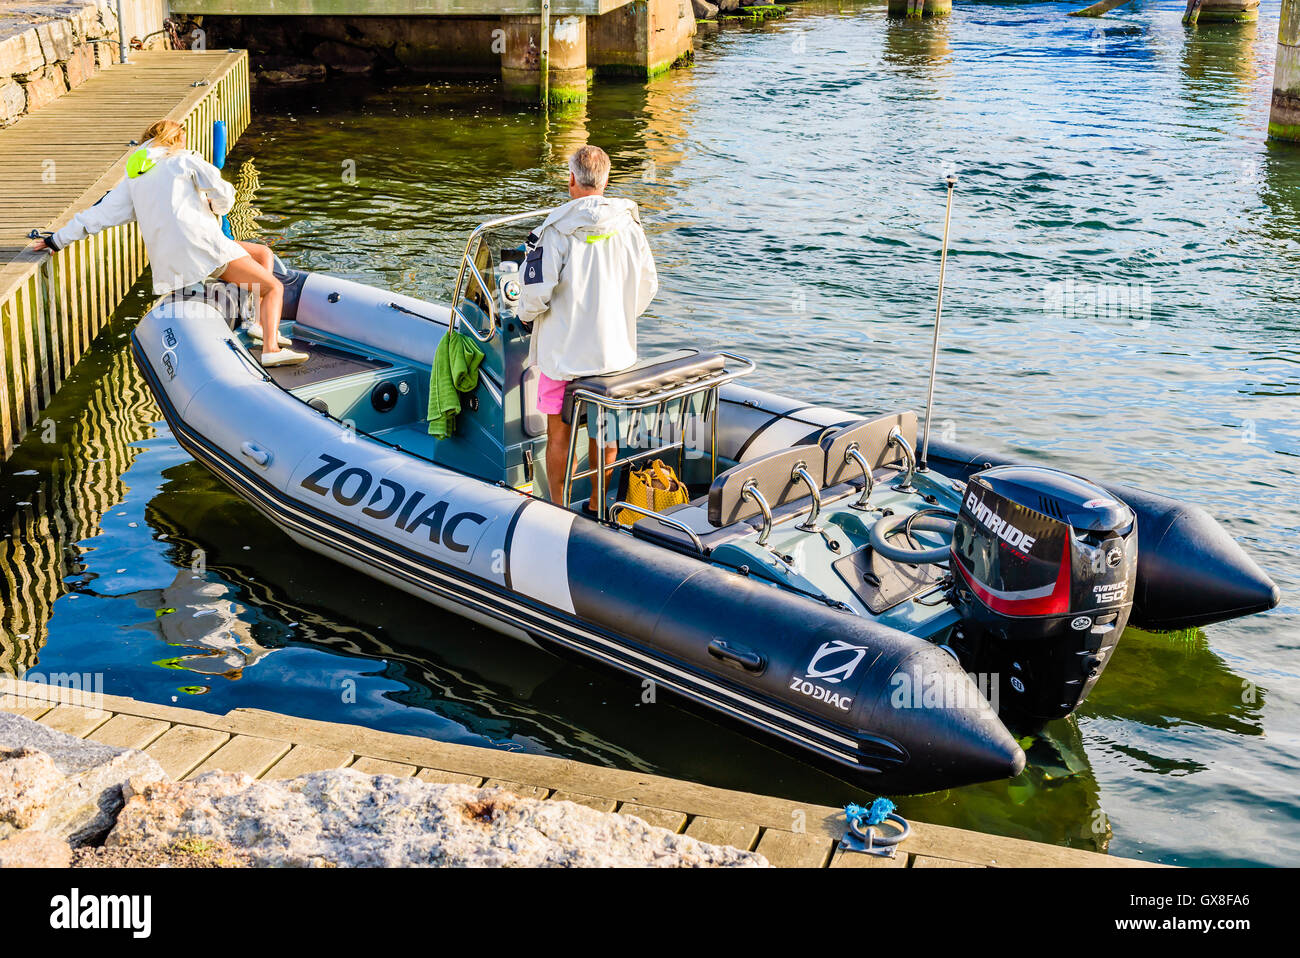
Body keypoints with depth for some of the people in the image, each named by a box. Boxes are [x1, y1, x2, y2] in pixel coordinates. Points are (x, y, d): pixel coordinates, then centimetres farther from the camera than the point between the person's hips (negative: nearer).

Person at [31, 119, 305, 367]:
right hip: (200, 245, -7)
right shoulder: (185, 160, 8)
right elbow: (224, 194, 1)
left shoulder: (133, 178, 23)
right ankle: (271, 348, -28)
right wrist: (216, 209, 26)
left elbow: (100, 213, 20)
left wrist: (58, 240, 28)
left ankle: (260, 323, 7)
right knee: (273, 287, -3)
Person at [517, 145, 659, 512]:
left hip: (565, 351, -4)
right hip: (615, 351, 5)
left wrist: (527, 313, 6)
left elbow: (535, 294, -17)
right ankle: (597, 507, 30)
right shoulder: (630, 226, -2)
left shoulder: (557, 230, -17)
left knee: (559, 435, 9)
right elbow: (648, 287, 7)